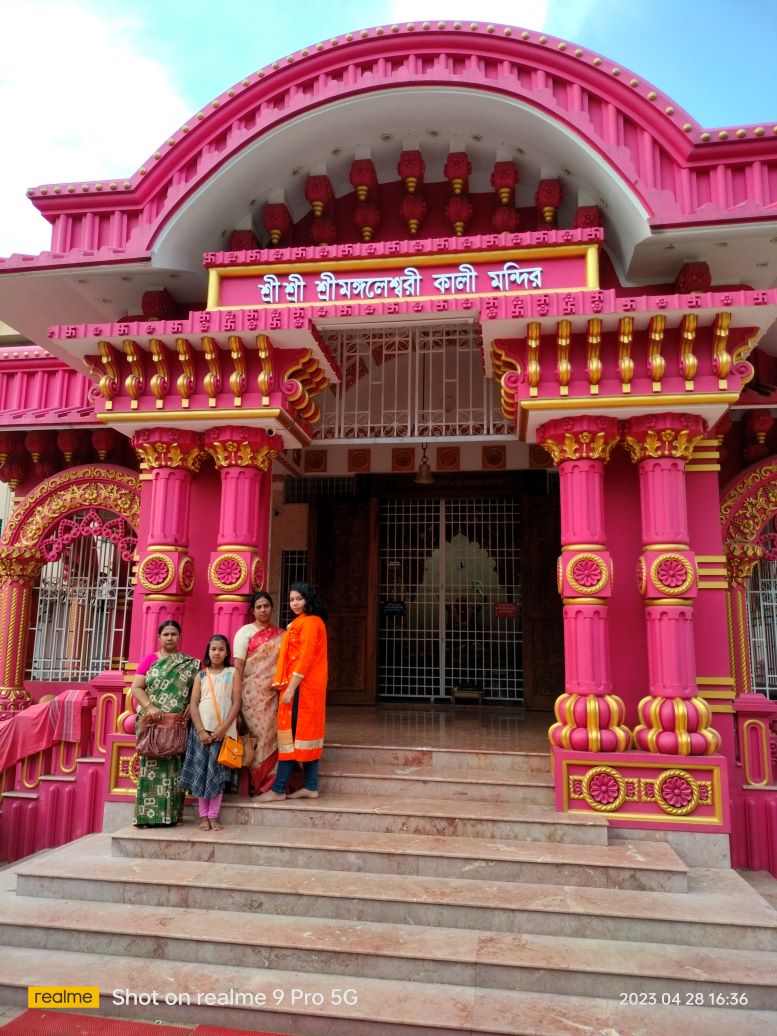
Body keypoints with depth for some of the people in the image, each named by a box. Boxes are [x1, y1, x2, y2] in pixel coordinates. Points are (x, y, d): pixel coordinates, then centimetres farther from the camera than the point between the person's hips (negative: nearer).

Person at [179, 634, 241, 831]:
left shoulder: (233, 673, 4)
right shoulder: (201, 675, 7)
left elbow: (236, 703, -2)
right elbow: (193, 705, 1)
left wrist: (223, 728, -12)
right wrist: (201, 730, -10)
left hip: (223, 730, -1)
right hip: (202, 729, 1)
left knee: (217, 771, -1)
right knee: (201, 770, 0)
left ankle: (214, 816, 5)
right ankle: (203, 816, 8)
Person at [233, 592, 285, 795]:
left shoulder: (280, 635, 12)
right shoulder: (245, 632, 1)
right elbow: (238, 665, -4)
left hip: (273, 694, 3)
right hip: (252, 692, -3)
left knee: (272, 735, 2)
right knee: (257, 735, -3)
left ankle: (269, 783, 13)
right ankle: (254, 784, 9)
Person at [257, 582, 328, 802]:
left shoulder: (310, 622, -12)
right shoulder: (301, 622, 18)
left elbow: (305, 659, -19)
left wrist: (290, 688, -20)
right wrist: (288, 686, 12)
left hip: (302, 686, -10)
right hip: (305, 686, 10)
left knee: (291, 734, -5)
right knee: (306, 733, 10)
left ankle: (279, 789, 0)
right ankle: (310, 787, 13)